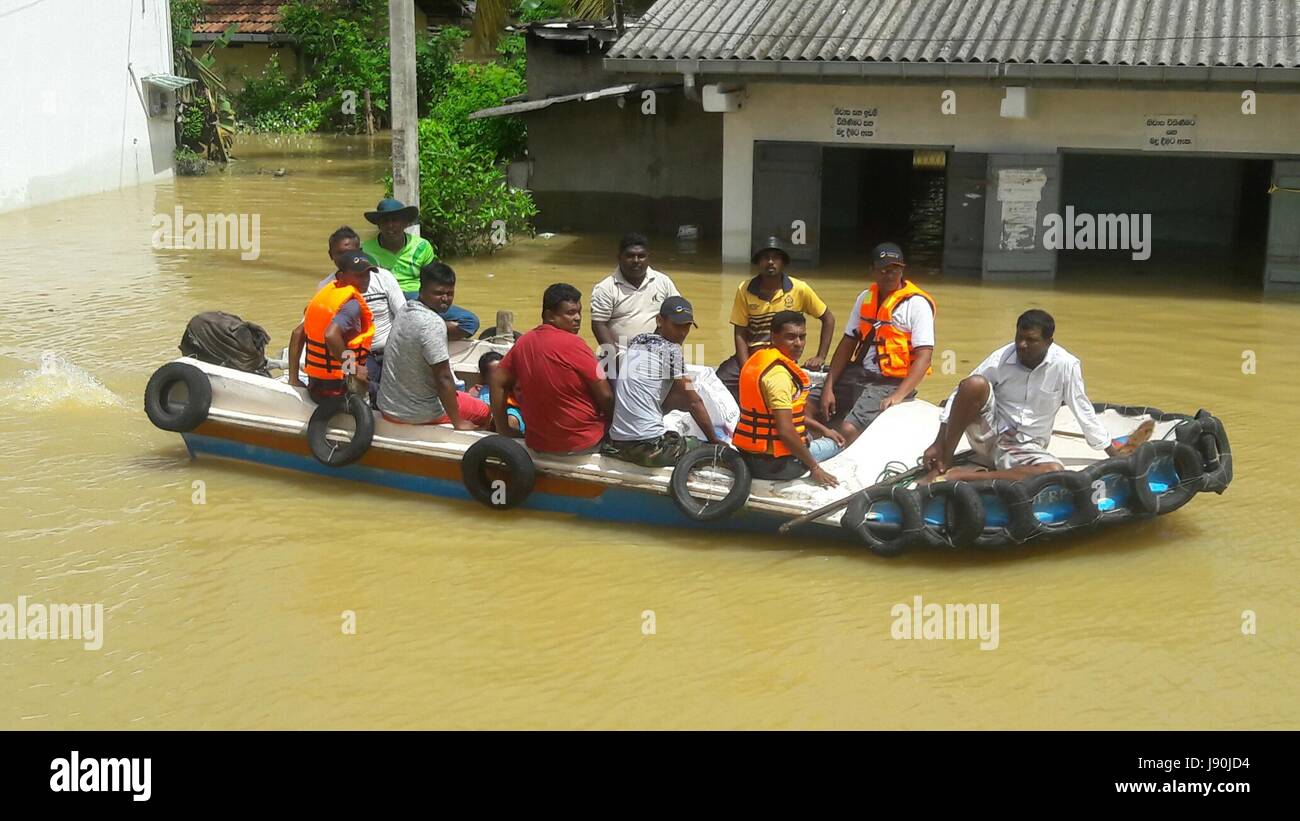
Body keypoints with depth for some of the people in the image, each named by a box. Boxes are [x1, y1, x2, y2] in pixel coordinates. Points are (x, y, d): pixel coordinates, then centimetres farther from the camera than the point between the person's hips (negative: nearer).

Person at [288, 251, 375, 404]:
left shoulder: (327, 292, 9)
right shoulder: (352, 303, -17)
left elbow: (298, 333, 11)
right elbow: (331, 335, -34)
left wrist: (293, 379, 13)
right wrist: (354, 369, -23)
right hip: (339, 388, -9)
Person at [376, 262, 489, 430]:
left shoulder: (404, 310, 1)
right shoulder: (433, 323, -26)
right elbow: (443, 378, -25)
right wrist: (458, 423, -18)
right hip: (418, 414, -8)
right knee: (484, 412, 15)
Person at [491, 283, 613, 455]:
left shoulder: (524, 342, 0)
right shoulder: (573, 345, -19)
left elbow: (498, 383, 5)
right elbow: (605, 396, -16)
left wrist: (503, 431, 11)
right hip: (583, 444, -7)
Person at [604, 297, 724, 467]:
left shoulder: (636, 341, 13)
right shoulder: (671, 350, -8)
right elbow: (693, 401, -3)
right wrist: (714, 440, 5)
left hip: (617, 442, 8)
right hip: (648, 448, -8)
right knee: (715, 451, 2)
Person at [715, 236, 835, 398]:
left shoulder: (800, 289, -5)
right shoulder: (745, 290, -3)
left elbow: (828, 318, 7)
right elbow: (740, 334, -3)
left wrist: (820, 357, 0)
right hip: (751, 356, 1)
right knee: (721, 381, -24)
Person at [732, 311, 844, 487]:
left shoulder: (759, 357, 6)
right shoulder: (779, 373, -24)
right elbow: (785, 431, -28)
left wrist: (823, 429, 19)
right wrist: (814, 467, -18)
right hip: (772, 464, -9)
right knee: (833, 444, 14)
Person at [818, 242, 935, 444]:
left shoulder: (917, 304, -7)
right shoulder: (865, 298, 12)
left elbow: (924, 357, -14)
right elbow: (848, 344, 11)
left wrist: (898, 396, -25)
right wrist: (828, 387, 1)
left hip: (891, 383, -7)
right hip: (859, 375, 7)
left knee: (849, 429, -28)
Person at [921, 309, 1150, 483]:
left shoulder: (1066, 365, -11)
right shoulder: (1001, 359, -11)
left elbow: (1083, 411, 0)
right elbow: (960, 394, -6)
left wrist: (1112, 451, 5)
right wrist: (939, 443, -12)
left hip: (1026, 449, 1)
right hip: (988, 435, -1)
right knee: (974, 384, -29)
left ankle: (965, 476, -30)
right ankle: (944, 465, -19)